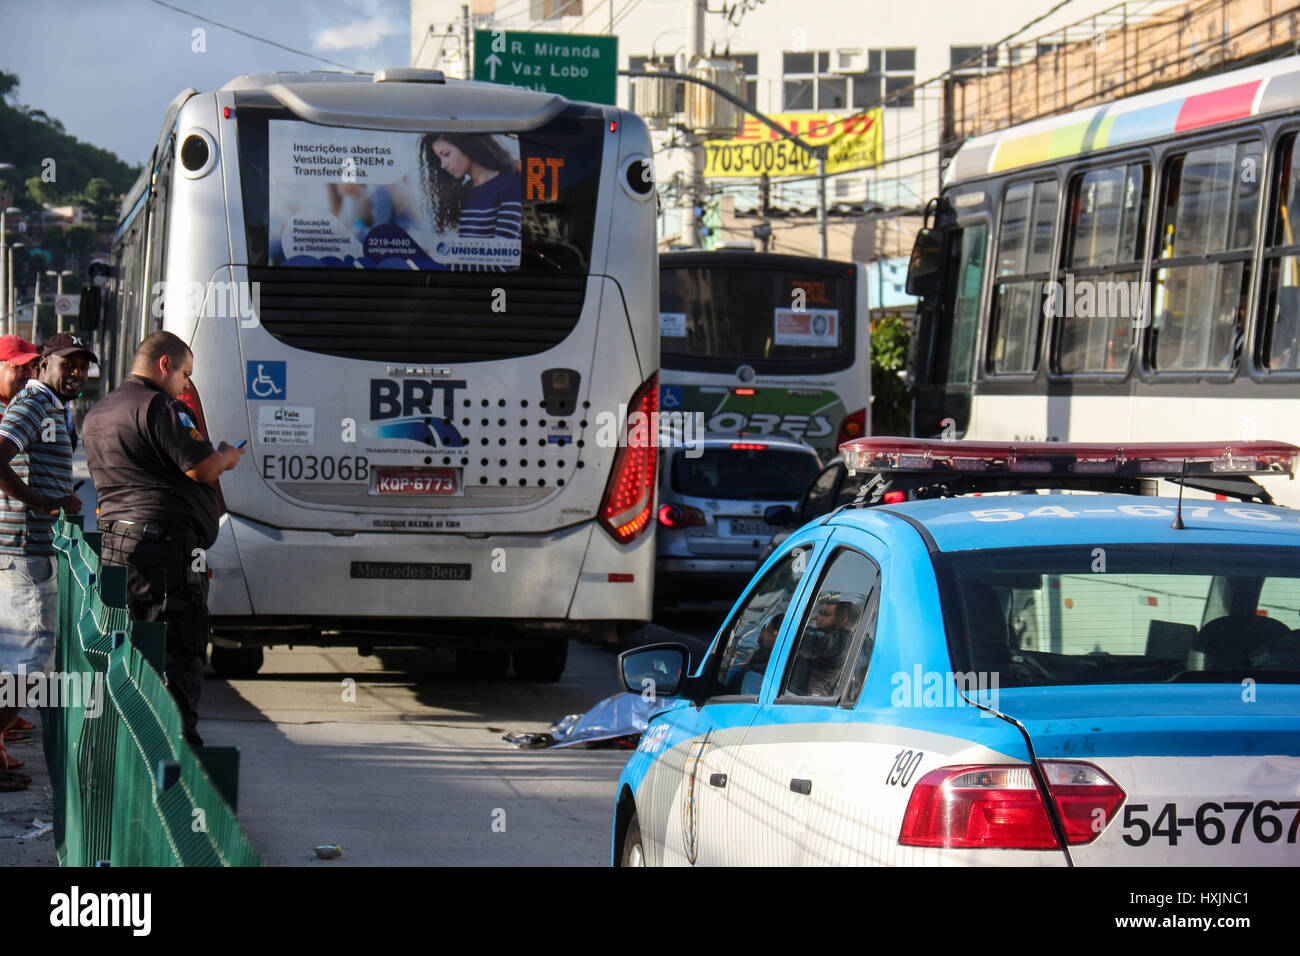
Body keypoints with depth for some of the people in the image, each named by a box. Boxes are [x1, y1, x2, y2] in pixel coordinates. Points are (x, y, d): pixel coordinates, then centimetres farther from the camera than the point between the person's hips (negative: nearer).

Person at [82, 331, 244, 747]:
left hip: (112, 541, 9)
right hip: (164, 543, -9)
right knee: (180, 649, -7)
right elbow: (202, 467, -15)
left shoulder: (96, 415, 20)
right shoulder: (161, 407, -11)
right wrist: (227, 456, 6)